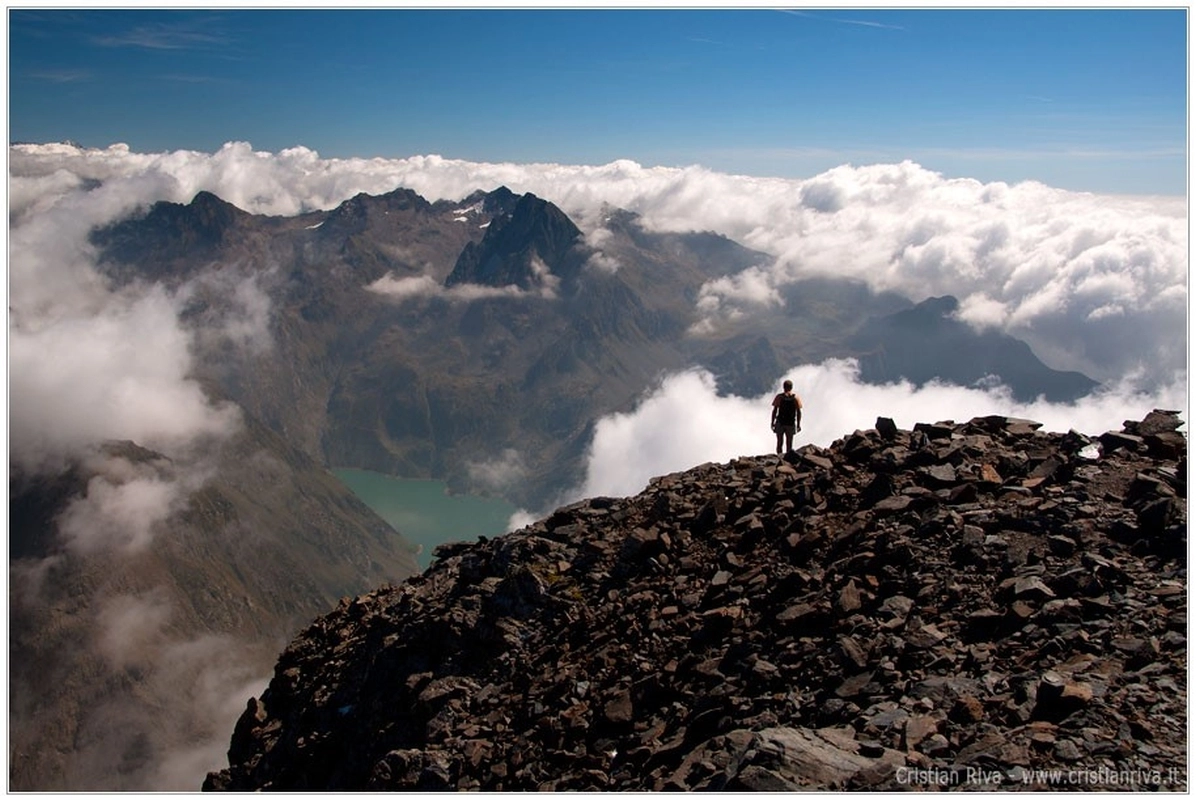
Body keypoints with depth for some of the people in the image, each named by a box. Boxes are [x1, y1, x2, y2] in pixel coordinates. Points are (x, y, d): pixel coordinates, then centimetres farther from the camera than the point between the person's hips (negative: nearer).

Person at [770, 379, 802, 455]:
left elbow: (775, 411, -5)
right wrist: (798, 425, 6)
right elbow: (799, 412, -1)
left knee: (779, 443, 7)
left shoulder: (779, 397, -4)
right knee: (789, 444, 7)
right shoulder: (796, 398, -1)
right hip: (791, 424, 1)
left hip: (780, 423, -1)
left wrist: (772, 423, 2)